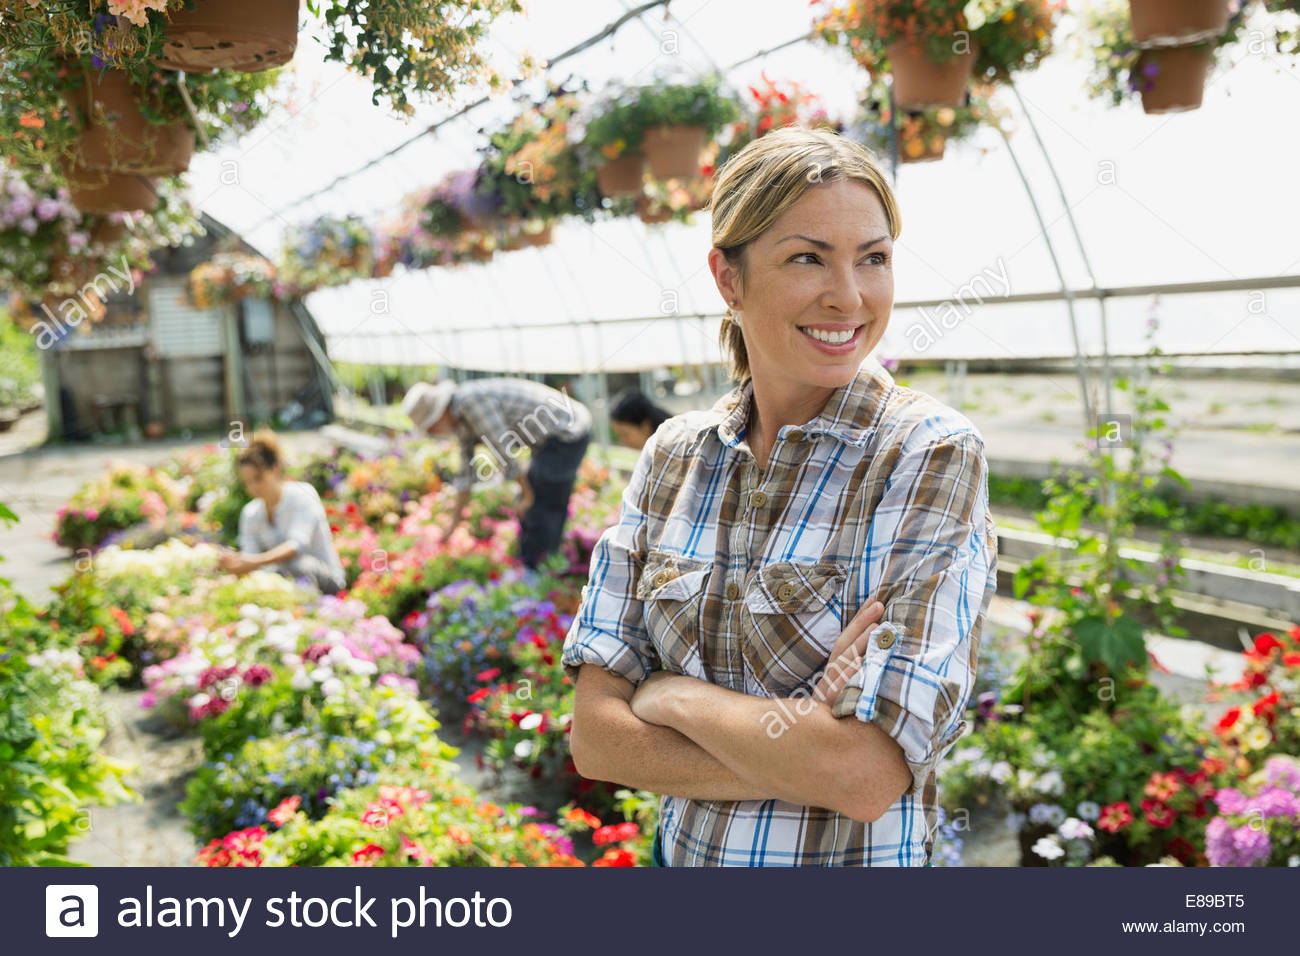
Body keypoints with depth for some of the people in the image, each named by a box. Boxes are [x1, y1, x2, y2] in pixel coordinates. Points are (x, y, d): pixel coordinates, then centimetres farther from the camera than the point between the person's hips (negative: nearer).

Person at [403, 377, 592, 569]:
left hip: (568, 433, -10)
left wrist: (528, 493, -11)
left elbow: (504, 450, -21)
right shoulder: (461, 421, 9)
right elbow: (466, 470, 17)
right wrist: (455, 519, 22)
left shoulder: (472, 399, -22)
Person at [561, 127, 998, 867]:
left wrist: (668, 695, -14)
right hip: (680, 849, 4)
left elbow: (869, 776, -25)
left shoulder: (935, 456, -18)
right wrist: (797, 753, -22)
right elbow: (595, 737, -9)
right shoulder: (675, 454, -5)